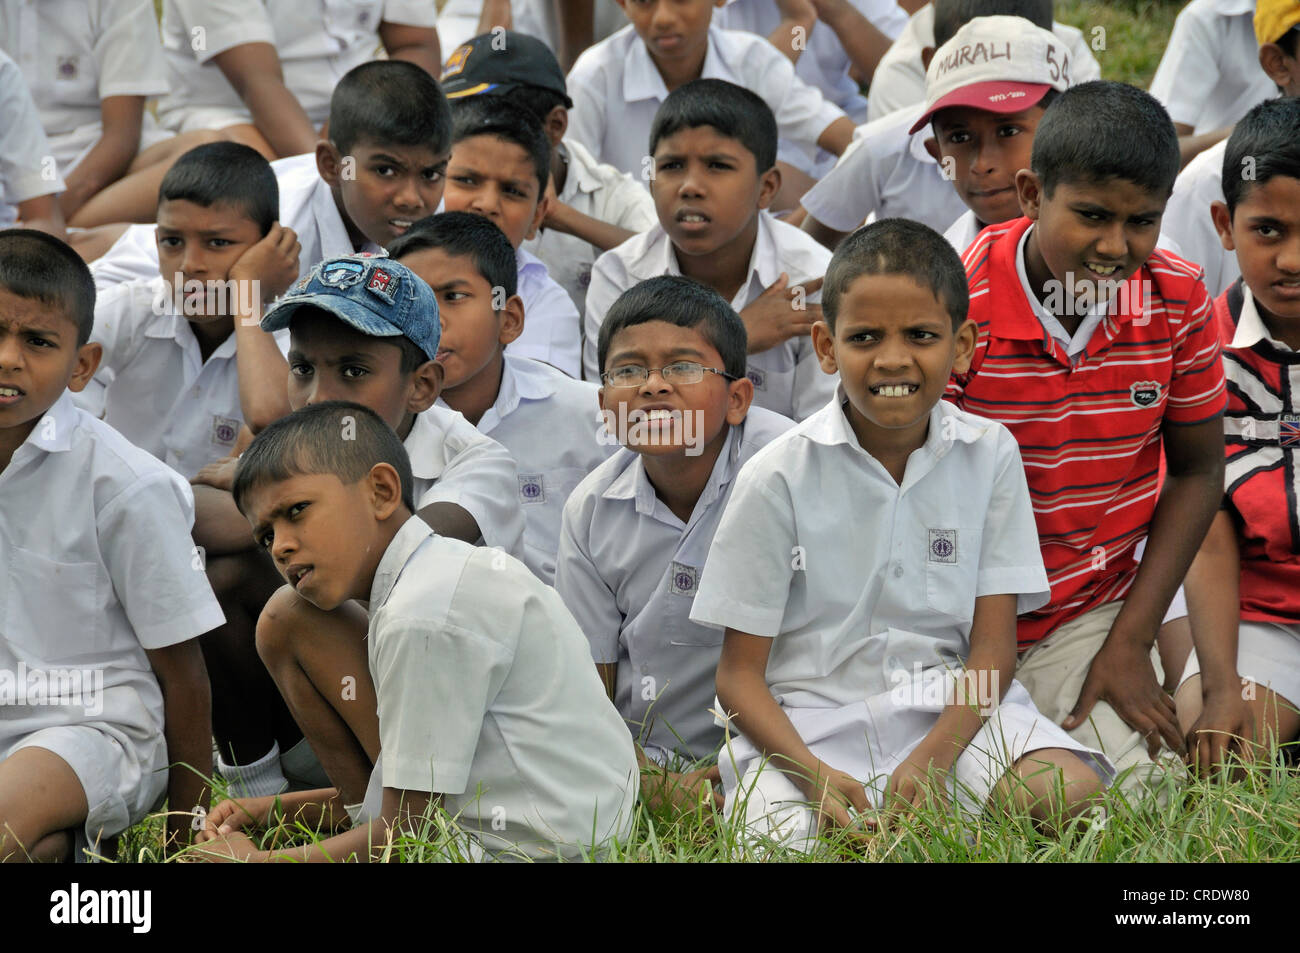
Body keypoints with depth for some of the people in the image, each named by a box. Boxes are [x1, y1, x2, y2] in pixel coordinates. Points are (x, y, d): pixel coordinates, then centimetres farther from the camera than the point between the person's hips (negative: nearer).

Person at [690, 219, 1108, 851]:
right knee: (783, 837, -31)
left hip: (950, 705, 2)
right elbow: (740, 673, -3)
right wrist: (814, 774, -22)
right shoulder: (780, 478, -4)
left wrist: (933, 757, -18)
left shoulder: (989, 456, 3)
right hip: (808, 715, -2)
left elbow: (993, 646, 1)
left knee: (1069, 794, -25)